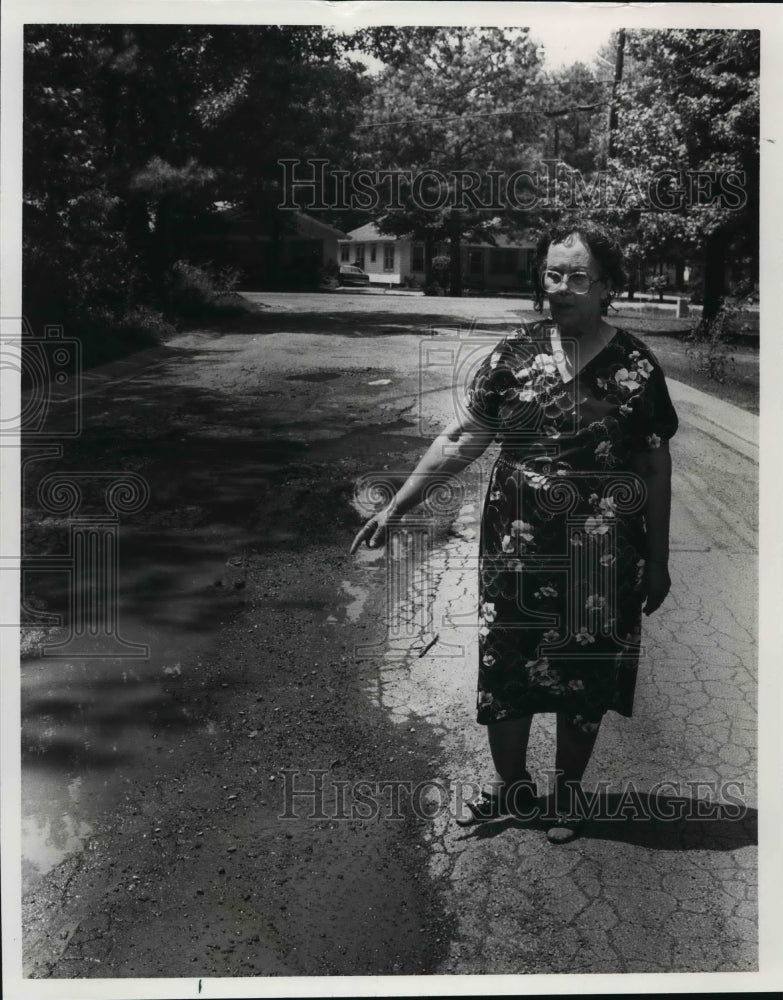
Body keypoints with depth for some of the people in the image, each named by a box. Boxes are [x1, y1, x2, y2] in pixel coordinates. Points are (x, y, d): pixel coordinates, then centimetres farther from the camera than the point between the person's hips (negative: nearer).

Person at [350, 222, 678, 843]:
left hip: (600, 558, -2)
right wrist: (397, 506, 0)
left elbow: (657, 468, 0)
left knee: (584, 677, 12)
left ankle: (568, 790, 36)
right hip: (516, 551, 2)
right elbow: (463, 439, 2)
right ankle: (512, 784, 35)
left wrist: (658, 559, 1)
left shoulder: (635, 366, -6)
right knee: (504, 670, 11)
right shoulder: (515, 355, -2)